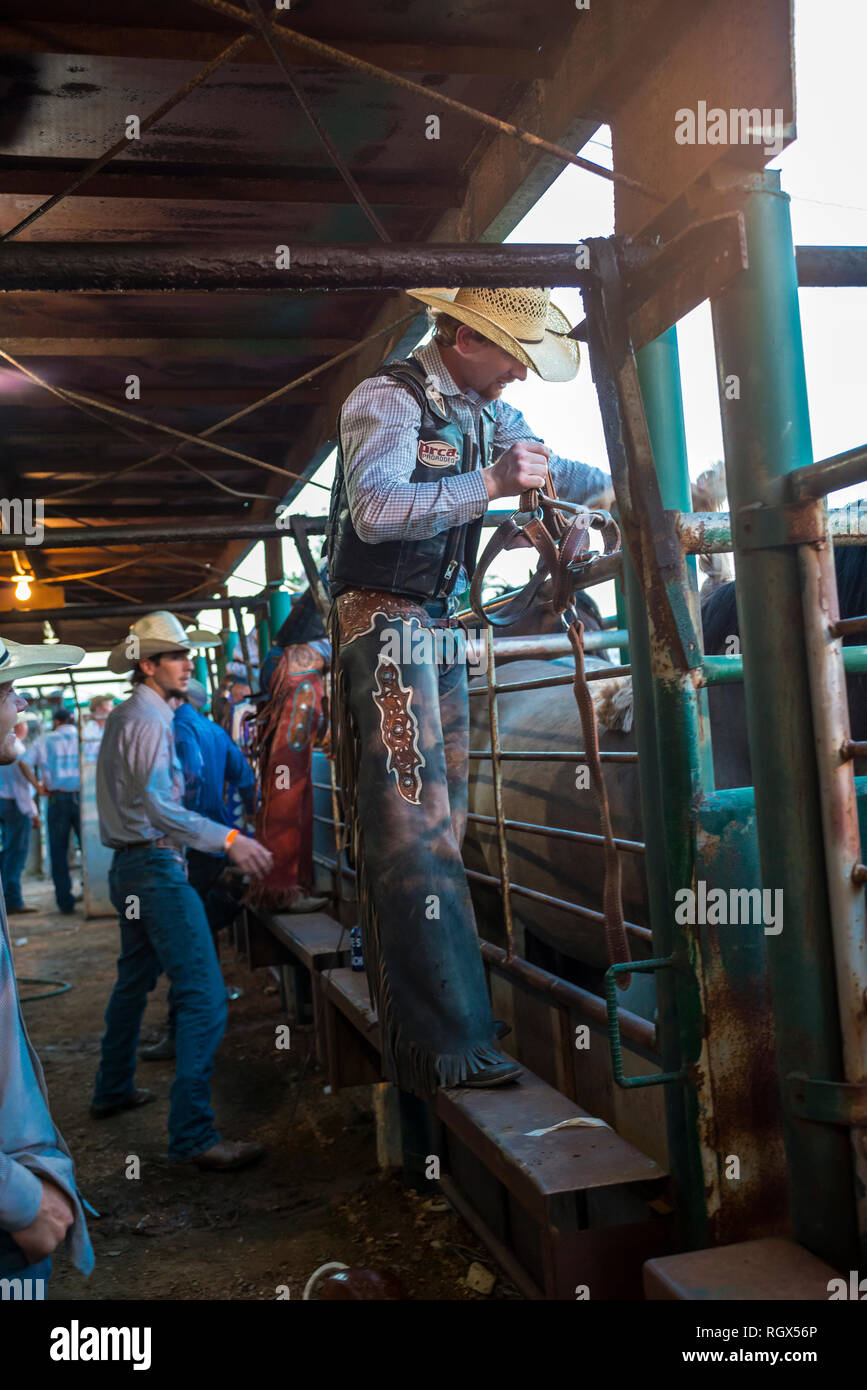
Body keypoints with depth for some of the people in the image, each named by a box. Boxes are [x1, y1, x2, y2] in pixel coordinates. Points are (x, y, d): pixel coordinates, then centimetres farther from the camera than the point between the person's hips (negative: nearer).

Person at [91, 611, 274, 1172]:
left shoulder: (123, 716, 16)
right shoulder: (149, 719, -15)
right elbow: (158, 806, -27)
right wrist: (228, 840, -34)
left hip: (129, 866, 11)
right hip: (156, 867, -11)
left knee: (136, 978, 24)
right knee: (204, 998, -14)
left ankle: (114, 1089, 39)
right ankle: (193, 1134, -15)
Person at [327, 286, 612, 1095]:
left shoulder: (485, 410, 14)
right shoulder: (388, 401, -11)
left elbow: (547, 465, 30)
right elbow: (376, 509, -27)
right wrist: (488, 486, -29)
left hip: (441, 626, 9)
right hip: (385, 623, -9)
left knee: (441, 821, 9)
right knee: (412, 824, -14)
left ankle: (415, 1046, 21)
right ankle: (448, 1046, -14)